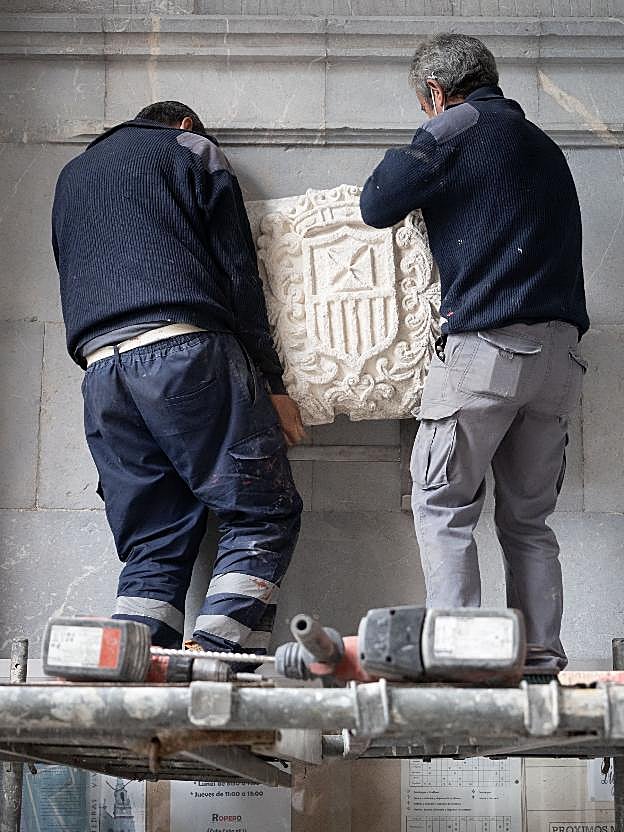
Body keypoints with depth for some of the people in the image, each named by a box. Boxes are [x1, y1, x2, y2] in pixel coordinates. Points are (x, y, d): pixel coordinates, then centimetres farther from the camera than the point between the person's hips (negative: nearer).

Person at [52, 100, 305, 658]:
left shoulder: (71, 176, 33)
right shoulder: (191, 149, 17)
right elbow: (237, 270, 7)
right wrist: (272, 382, 5)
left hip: (100, 367, 5)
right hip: (185, 348, -5)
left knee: (153, 547, 7)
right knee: (264, 514, -2)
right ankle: (216, 661, -19)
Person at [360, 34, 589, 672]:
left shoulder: (457, 128, 1)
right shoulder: (543, 146, 24)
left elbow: (376, 206, 0)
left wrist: (415, 159, 20)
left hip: (485, 346, -7)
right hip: (559, 351, 7)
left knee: (443, 507, 0)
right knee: (528, 519, 10)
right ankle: (542, 661, 6)